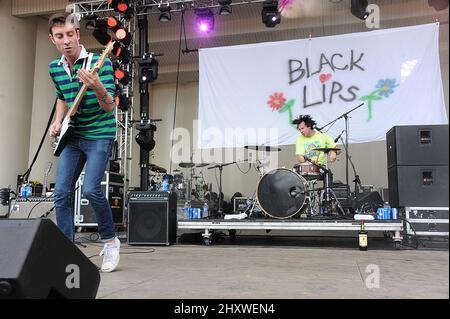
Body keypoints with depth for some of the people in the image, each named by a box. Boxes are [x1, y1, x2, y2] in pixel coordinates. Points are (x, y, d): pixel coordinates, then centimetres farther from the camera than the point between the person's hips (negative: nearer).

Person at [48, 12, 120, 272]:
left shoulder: (101, 62, -13)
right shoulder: (54, 68, 6)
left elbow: (110, 107, -18)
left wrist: (98, 88, -37)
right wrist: (58, 122, 9)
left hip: (100, 135, -6)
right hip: (72, 136, 6)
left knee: (91, 189, -19)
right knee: (62, 193, 0)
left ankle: (111, 241, 4)